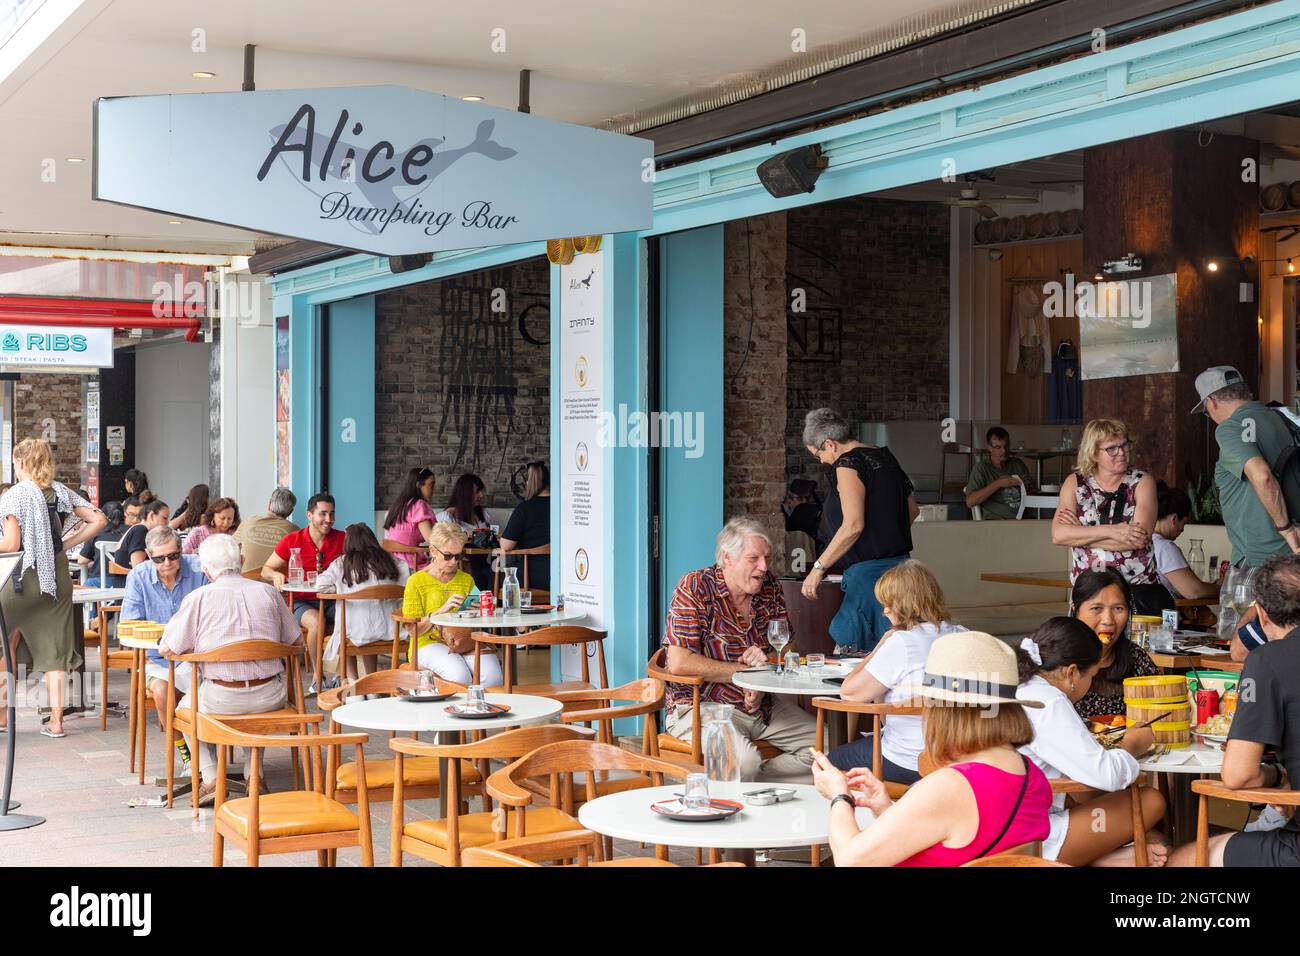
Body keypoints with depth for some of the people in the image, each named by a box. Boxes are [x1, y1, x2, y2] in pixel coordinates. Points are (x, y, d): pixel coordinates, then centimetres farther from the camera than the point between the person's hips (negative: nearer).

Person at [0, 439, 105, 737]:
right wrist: (66, 544, 8)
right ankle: (56, 720, 6)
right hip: (58, 576, 5)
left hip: (25, 578, -5)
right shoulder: (61, 492, 7)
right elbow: (99, 520, 5)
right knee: (55, 647, 6)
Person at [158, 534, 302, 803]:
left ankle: (209, 778, 13)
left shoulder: (198, 598, -4)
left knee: (185, 706, 30)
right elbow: (296, 640, 11)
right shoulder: (267, 592, 4)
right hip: (272, 697, 3)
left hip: (222, 700, -2)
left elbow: (167, 649, -2)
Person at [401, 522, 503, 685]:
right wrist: (441, 611, -19)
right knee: (459, 675, -35)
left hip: (465, 641, 4)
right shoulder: (416, 581, 3)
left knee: (492, 674, -28)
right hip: (430, 643, -4)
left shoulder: (467, 580, 18)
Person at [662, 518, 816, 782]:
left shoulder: (770, 586, 7)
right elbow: (679, 663, -21)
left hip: (764, 705, 7)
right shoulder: (695, 587, -12)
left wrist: (767, 659, -12)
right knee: (745, 761, -35)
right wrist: (745, 670, -16)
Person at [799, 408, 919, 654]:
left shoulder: (848, 464, -12)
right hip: (900, 563, 9)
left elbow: (853, 525, -20)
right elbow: (913, 510, 22)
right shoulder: (885, 456, 15)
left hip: (868, 570, -9)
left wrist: (818, 568, -15)